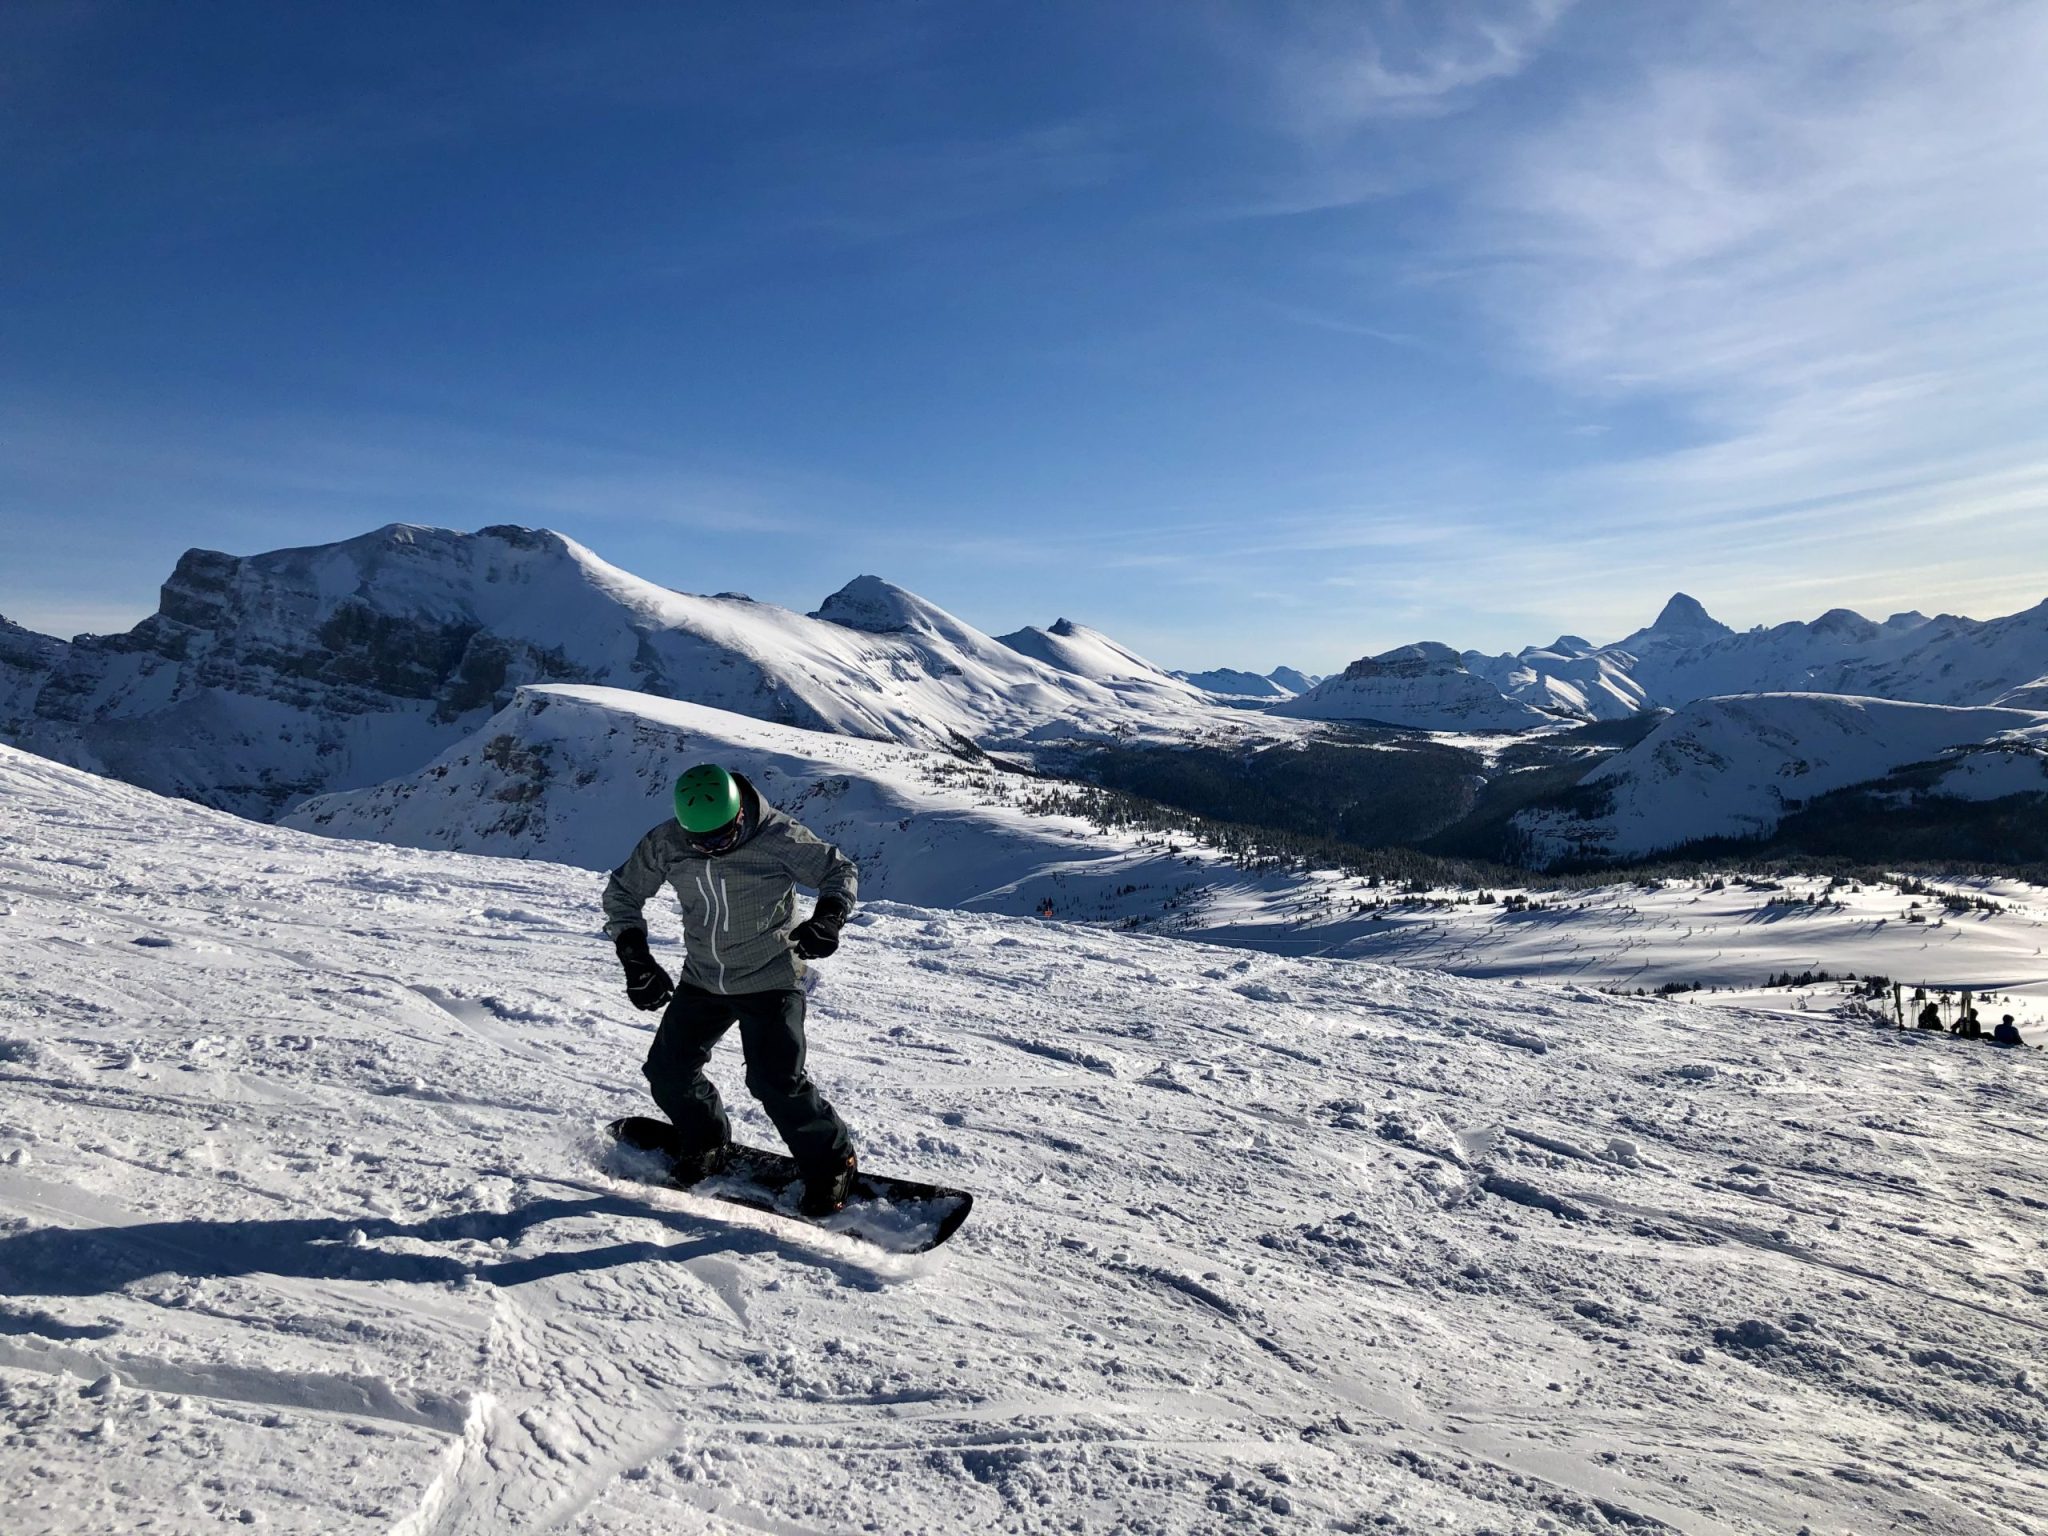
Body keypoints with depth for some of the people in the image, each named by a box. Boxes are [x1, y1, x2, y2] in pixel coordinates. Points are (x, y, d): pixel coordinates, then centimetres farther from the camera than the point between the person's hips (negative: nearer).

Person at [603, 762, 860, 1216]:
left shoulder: (777, 837, -19)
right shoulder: (665, 844, -9)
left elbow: (840, 871, -7)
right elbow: (623, 890, 6)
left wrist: (827, 918, -27)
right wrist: (635, 956, -6)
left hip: (770, 980, -5)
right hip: (701, 981, 5)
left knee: (776, 1080, -15)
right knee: (668, 1070, 5)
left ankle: (831, 1162, 7)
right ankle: (706, 1140, 34)